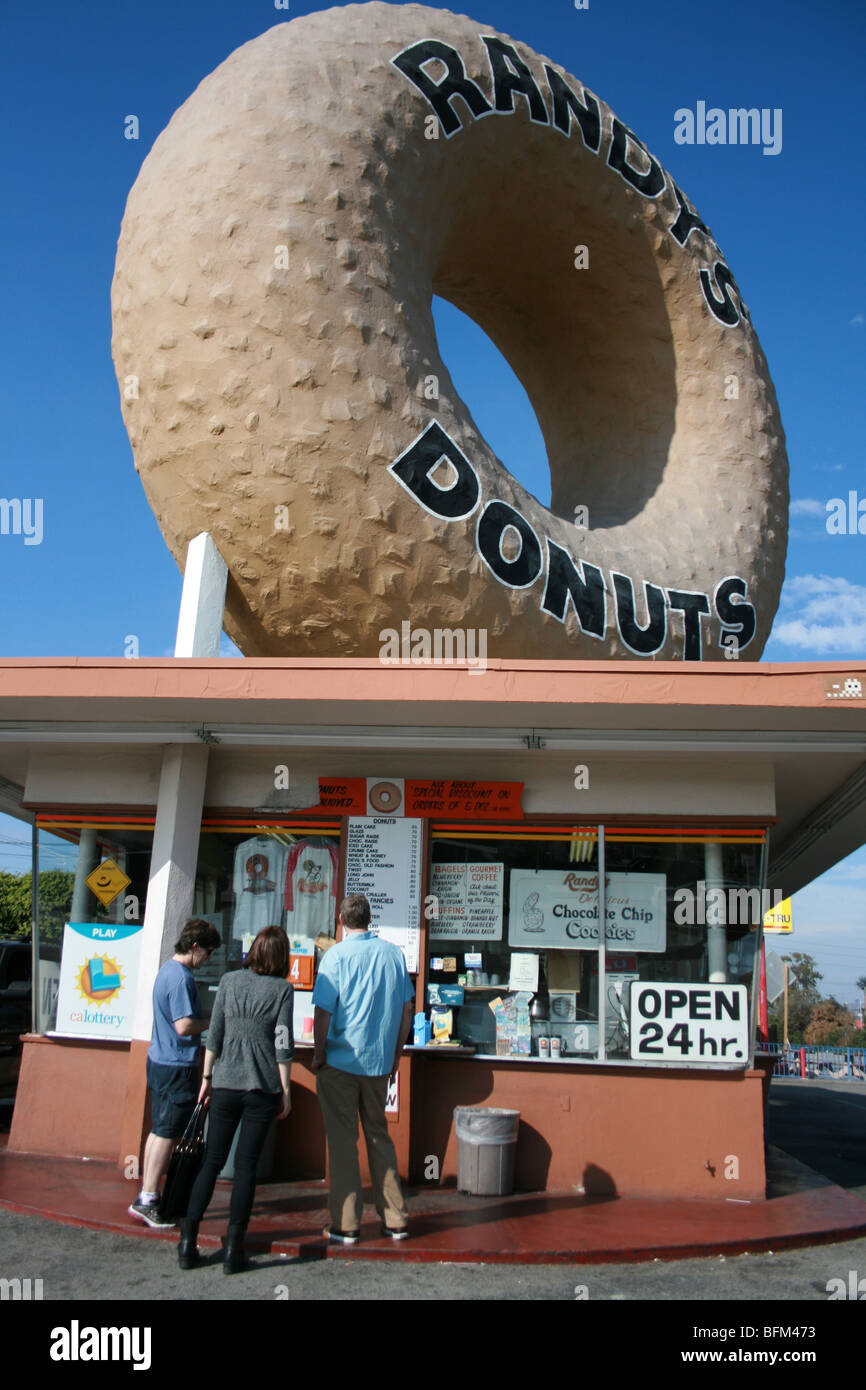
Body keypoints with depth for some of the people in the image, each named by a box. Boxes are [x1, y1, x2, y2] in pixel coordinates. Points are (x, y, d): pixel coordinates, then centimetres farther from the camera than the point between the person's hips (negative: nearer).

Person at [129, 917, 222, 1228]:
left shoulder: (168, 969, 12)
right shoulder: (181, 978, -20)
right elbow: (184, 1026, -26)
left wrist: (210, 1019, 12)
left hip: (160, 1060, 10)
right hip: (177, 1066, -10)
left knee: (159, 1130, 17)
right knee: (166, 1133, -1)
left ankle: (147, 1194, 25)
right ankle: (147, 1200, 6)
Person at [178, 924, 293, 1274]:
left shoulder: (230, 981, 1)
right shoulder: (282, 989, -5)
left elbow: (214, 1035, 3)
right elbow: (283, 1044, -6)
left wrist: (207, 1077, 12)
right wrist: (285, 1091, 2)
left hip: (225, 1083, 2)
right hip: (263, 1088, -2)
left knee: (212, 1162, 12)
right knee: (246, 1167, 6)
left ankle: (187, 1243, 14)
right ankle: (233, 1250, 9)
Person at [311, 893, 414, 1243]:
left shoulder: (337, 955, -10)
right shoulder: (394, 954, 2)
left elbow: (323, 1012, -13)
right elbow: (407, 1010, 7)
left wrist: (318, 1055, 0)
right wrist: (395, 1054, 16)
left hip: (340, 1061, -4)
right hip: (380, 1063, 4)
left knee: (342, 1140, 5)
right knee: (379, 1135, 15)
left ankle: (345, 1225, 10)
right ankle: (395, 1221, 19)